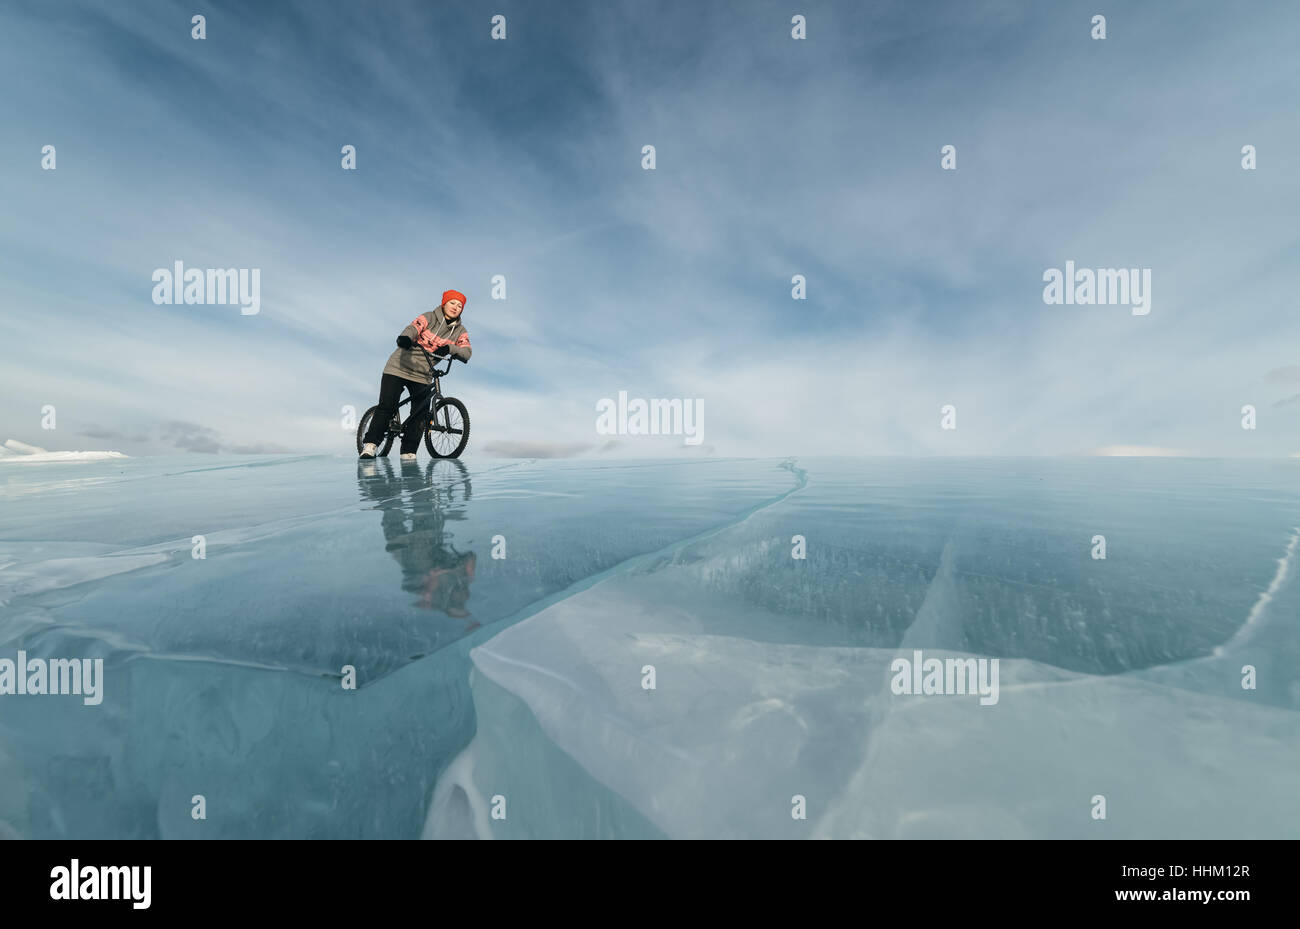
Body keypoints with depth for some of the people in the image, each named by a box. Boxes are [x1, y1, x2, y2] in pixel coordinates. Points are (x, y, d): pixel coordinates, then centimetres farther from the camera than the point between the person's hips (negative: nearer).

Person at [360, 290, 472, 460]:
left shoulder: (460, 331, 3)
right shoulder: (429, 318, -6)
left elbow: (466, 353, -12)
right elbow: (413, 328, -23)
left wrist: (449, 348, -31)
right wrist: (404, 338, -46)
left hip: (423, 376, 3)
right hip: (399, 368, -3)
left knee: (421, 414, -6)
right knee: (387, 407, -9)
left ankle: (408, 451, 4)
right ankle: (370, 443, 2)